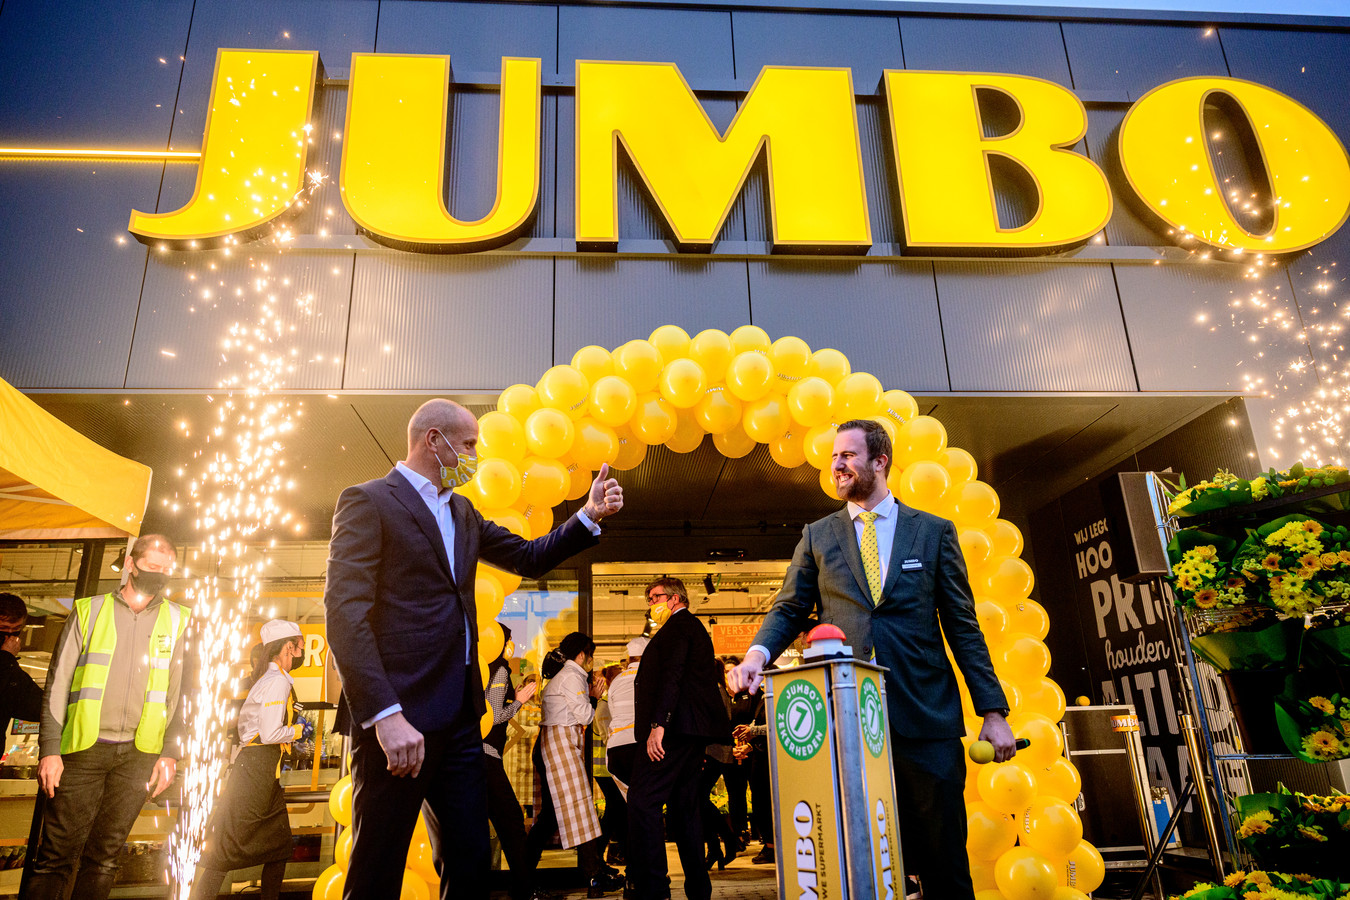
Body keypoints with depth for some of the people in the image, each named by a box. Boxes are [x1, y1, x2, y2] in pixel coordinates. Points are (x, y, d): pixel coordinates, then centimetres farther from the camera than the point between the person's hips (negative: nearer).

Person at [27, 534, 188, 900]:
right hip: (83, 749, -1)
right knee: (56, 857, 0)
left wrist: (170, 752, -1)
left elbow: (181, 692, 6)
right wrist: (50, 749, -4)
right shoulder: (88, 610, 6)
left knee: (104, 857, 8)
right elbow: (57, 685, 3)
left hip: (138, 755, 1)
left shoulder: (176, 622, 9)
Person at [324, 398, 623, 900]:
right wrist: (385, 715, -23)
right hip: (397, 716, -7)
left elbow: (528, 558, 23)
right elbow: (345, 612, -15)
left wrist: (589, 516, 8)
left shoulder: (462, 512, 18)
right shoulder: (368, 501, -6)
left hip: (459, 717, 8)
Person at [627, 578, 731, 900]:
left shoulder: (678, 625, -4)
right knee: (684, 807, 12)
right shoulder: (695, 628, 27)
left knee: (642, 802, -13)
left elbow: (672, 674, -18)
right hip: (693, 732, 11)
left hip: (674, 728, -11)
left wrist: (658, 724, -24)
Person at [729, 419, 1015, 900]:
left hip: (926, 715, 0)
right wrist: (758, 652, -12)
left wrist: (993, 711, 1)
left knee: (945, 861, 6)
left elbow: (963, 626, 7)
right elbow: (789, 609, 9)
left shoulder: (934, 531, 8)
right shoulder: (817, 536, 11)